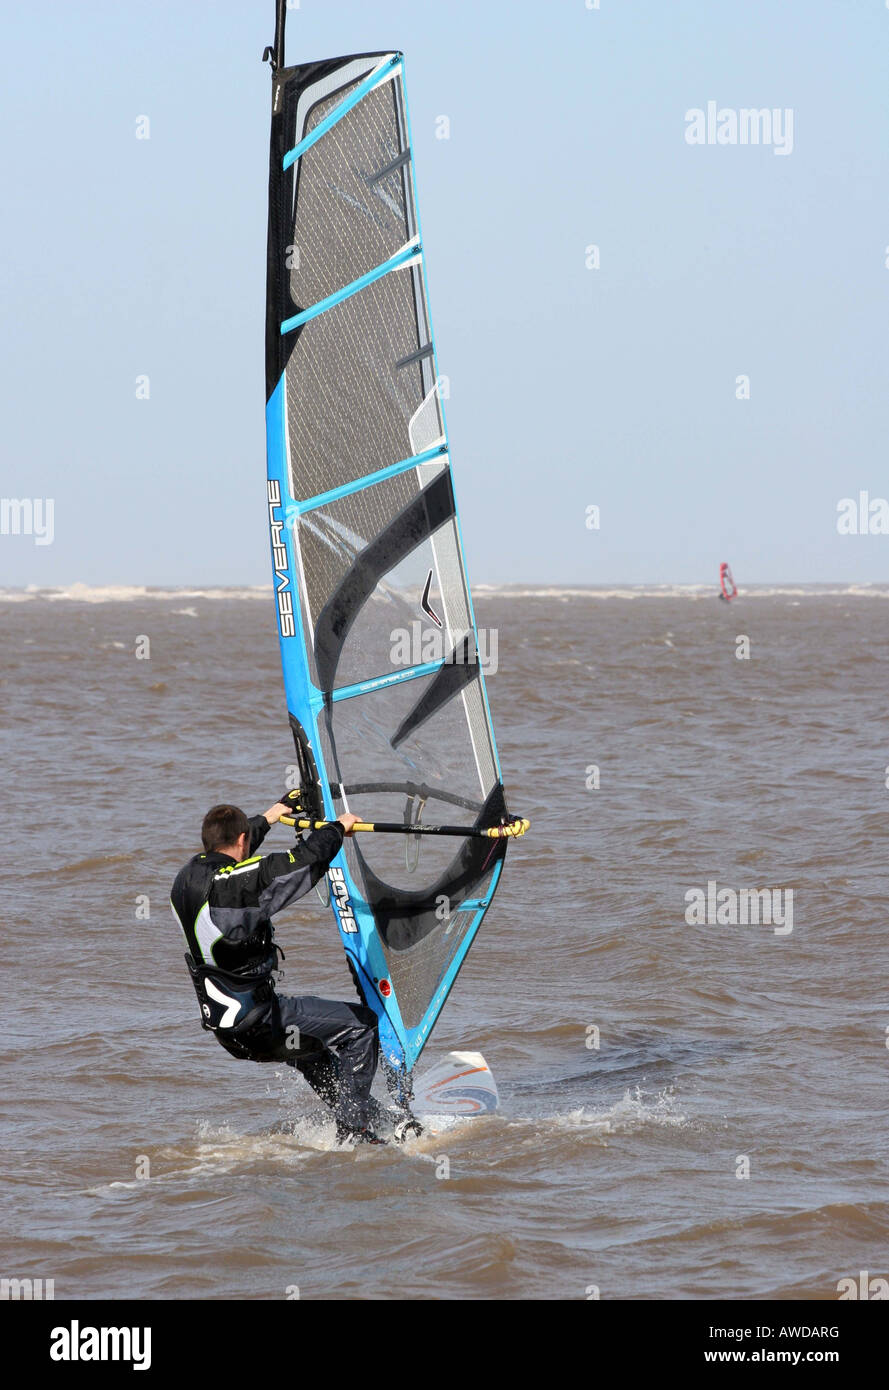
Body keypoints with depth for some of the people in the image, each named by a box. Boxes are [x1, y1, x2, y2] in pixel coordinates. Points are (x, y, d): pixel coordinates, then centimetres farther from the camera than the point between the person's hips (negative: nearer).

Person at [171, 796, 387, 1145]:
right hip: (257, 1024, -9)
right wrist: (338, 827, 1)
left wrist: (267, 820, 40)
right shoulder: (240, 882, -23)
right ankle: (353, 1132, 3)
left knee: (312, 1043, 32)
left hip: (222, 1025, 9)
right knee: (360, 1024, 1)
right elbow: (309, 859, -20)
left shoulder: (188, 877, 4)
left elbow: (224, 855, 27)